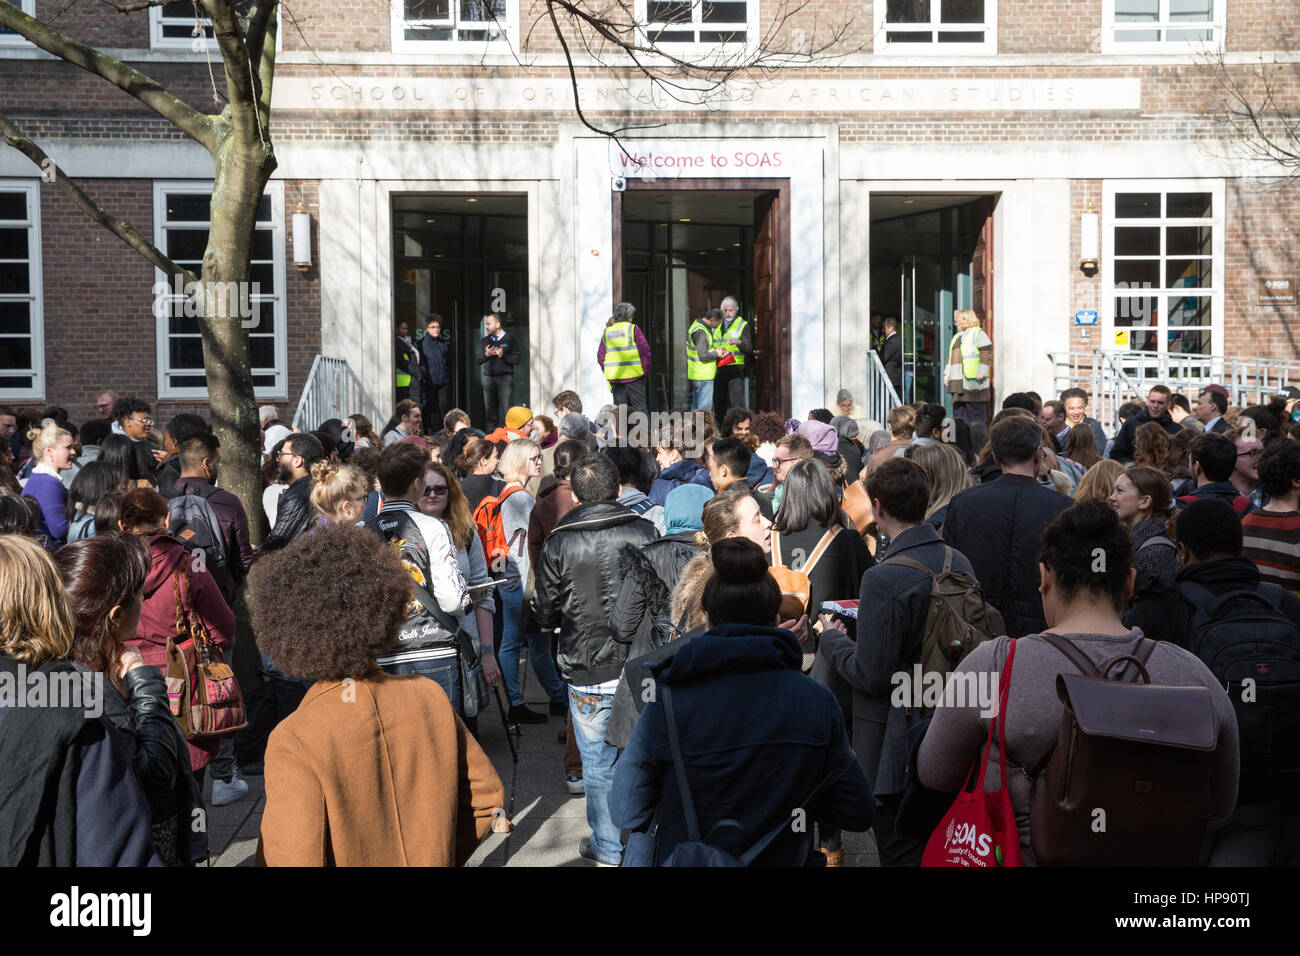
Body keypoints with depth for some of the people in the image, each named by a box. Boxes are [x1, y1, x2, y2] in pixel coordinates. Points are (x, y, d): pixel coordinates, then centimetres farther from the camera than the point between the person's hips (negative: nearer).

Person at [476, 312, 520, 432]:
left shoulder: (509, 339, 2)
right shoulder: (484, 341, 15)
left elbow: (516, 359, -4)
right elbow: (477, 359, 10)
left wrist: (503, 355, -16)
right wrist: (486, 354, -7)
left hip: (505, 378, -4)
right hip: (488, 378, 4)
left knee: (508, 411, -10)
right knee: (490, 411, 6)